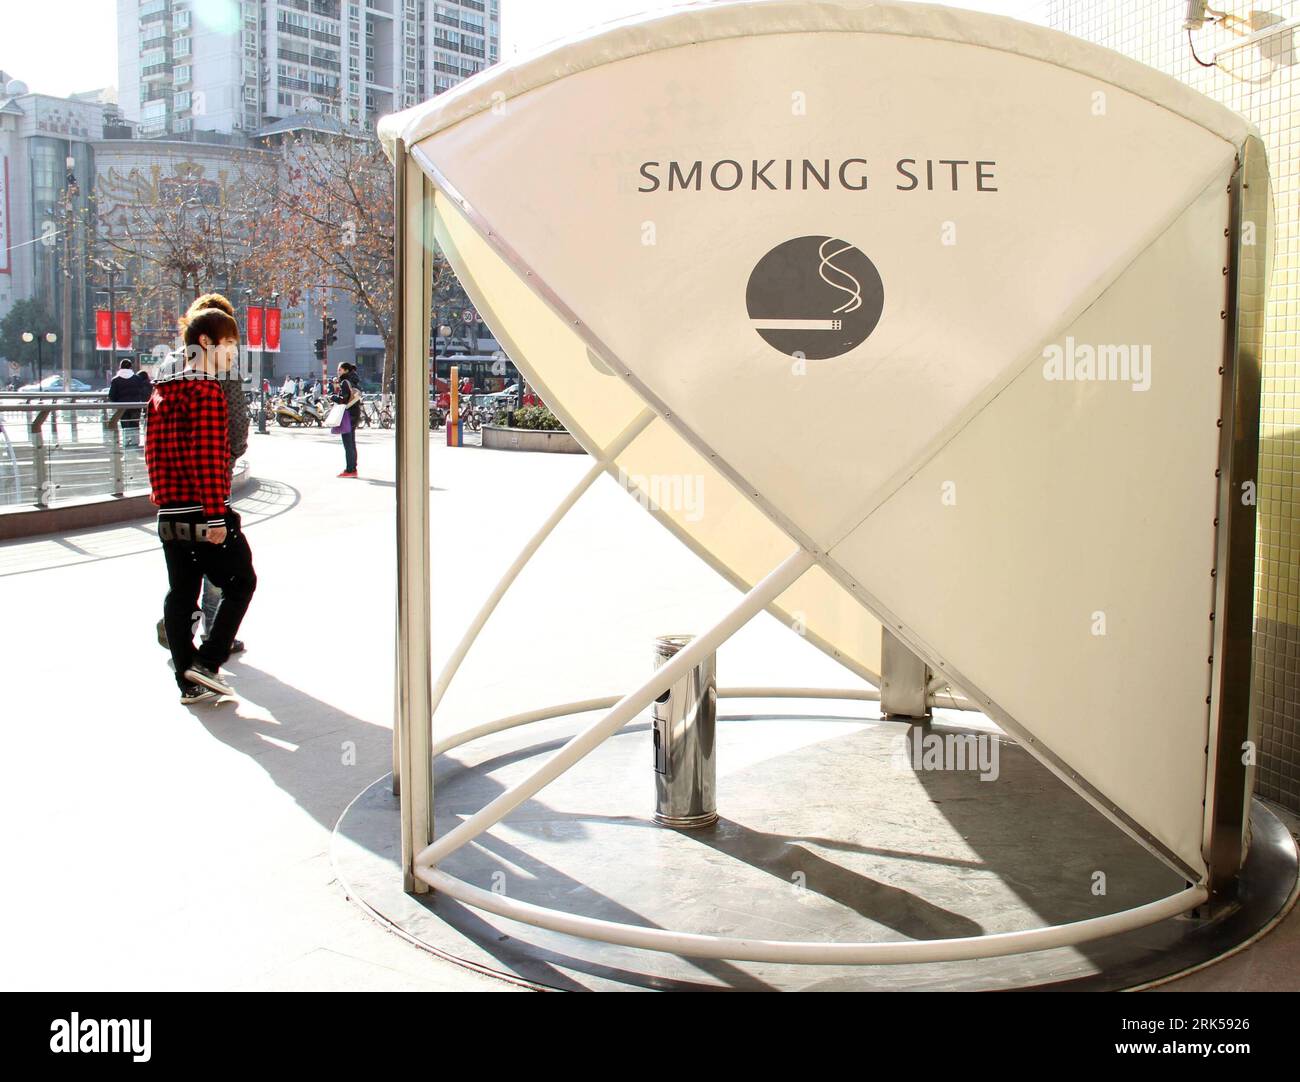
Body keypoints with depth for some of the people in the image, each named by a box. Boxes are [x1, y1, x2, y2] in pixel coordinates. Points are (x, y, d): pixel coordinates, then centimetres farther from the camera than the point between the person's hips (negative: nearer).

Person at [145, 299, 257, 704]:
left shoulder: (161, 393, 13)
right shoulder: (207, 391, -13)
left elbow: (154, 453, 15)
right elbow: (207, 458, -19)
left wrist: (163, 497, 19)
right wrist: (216, 516, -19)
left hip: (170, 515, 8)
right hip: (204, 514, -8)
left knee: (180, 593, 10)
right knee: (240, 583, 7)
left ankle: (188, 681, 16)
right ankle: (206, 663, 2)